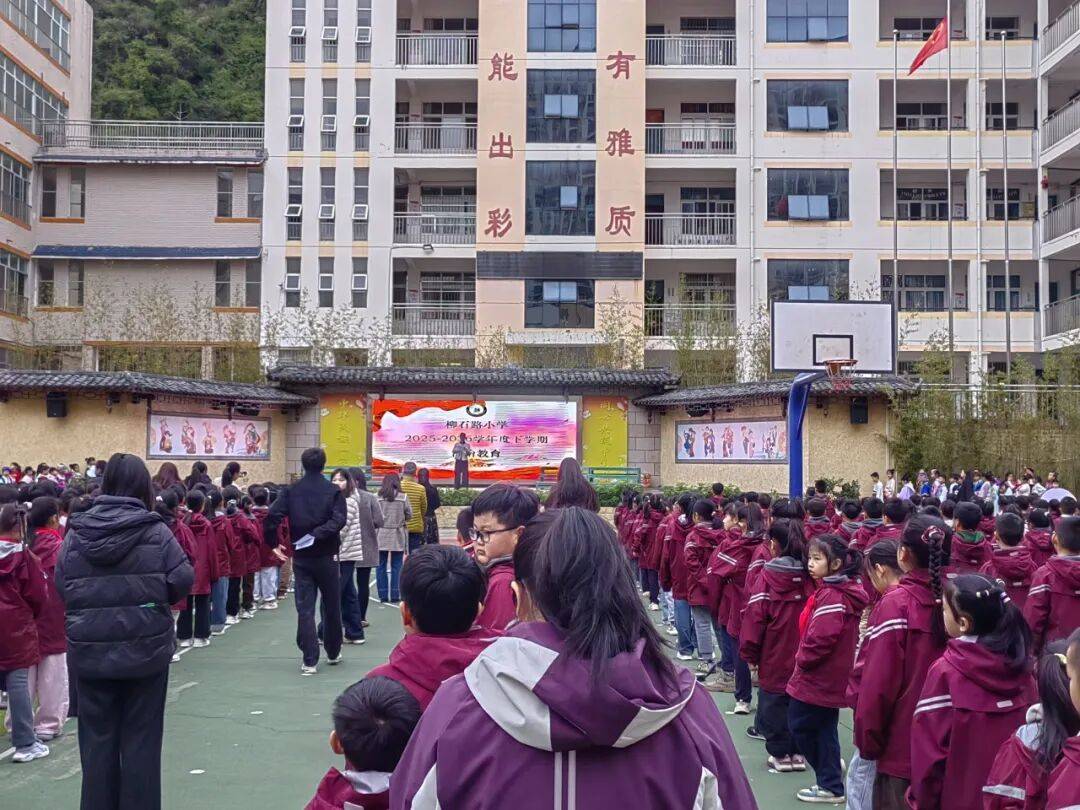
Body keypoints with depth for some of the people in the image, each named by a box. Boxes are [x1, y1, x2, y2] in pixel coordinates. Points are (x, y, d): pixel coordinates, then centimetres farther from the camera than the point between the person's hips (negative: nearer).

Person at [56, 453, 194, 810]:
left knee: (97, 736, 14)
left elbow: (61, 587, 1)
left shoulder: (76, 533, -2)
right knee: (140, 737, 9)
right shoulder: (155, 531, -10)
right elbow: (183, 579, -13)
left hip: (90, 650, 2)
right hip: (145, 648, -2)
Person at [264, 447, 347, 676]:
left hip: (300, 558, 1)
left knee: (305, 609, 3)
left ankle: (309, 661, -1)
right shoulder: (333, 491, -4)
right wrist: (317, 534, -19)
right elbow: (339, 520, -20)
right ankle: (333, 653, 27)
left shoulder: (291, 491, 1)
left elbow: (272, 518, -11)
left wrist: (273, 543, -1)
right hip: (326, 557, -1)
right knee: (332, 606, 15)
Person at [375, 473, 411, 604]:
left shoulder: (378, 497, -5)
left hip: (381, 536, 1)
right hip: (398, 536, -1)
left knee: (381, 566, 8)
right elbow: (409, 514, 0)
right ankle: (394, 595, 5)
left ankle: (383, 595, 10)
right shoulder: (403, 497, -5)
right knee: (396, 566, 6)